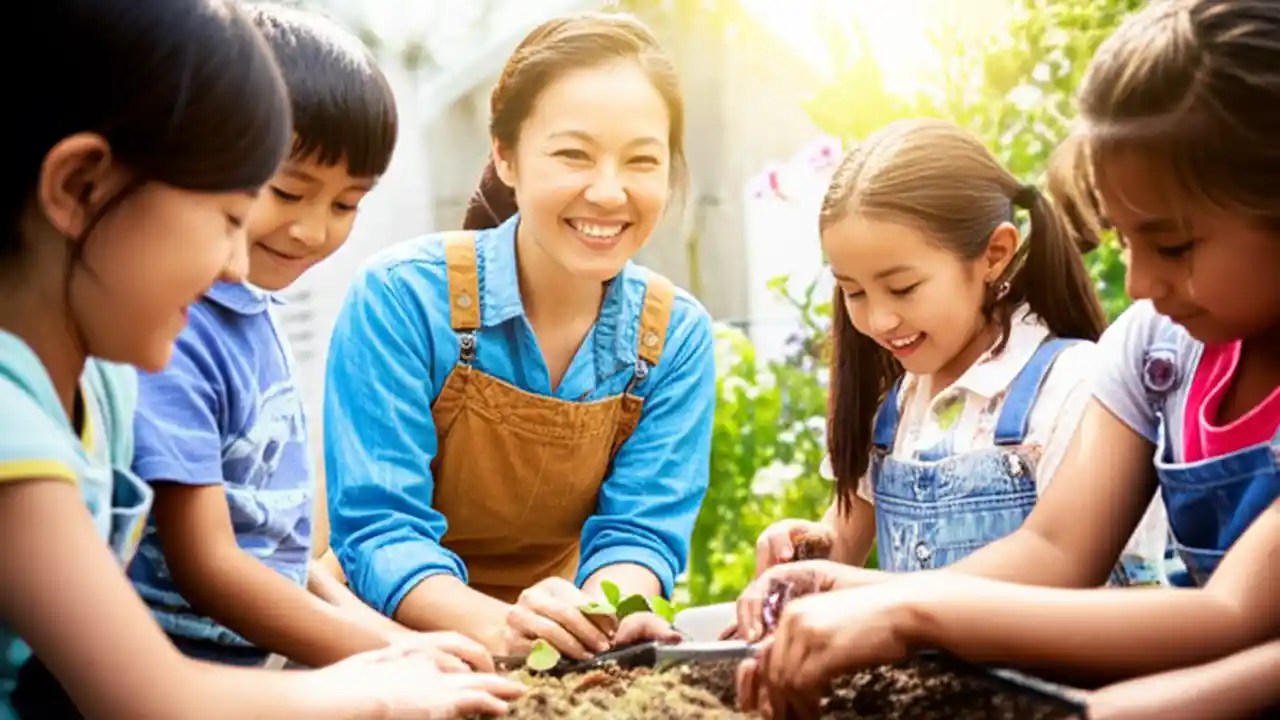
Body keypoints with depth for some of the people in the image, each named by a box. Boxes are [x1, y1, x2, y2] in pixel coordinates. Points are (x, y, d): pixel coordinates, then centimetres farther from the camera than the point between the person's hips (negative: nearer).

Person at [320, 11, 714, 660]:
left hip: (563, 658, 3)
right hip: (403, 648, -3)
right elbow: (377, 527, -16)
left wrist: (605, 611, -26)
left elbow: (640, 527, -4)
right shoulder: (402, 295, -14)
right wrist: (498, 624, -33)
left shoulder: (677, 334, -4)